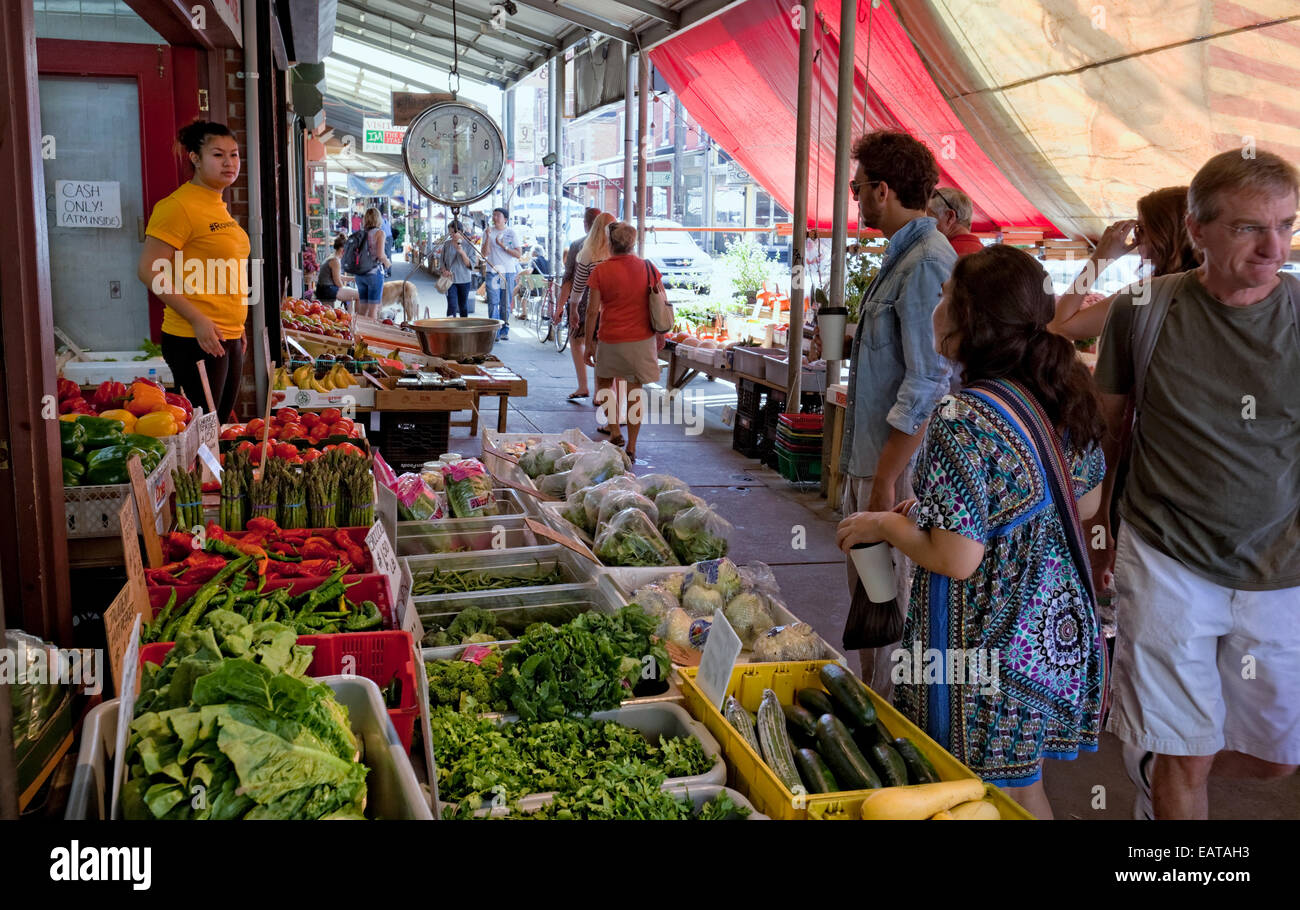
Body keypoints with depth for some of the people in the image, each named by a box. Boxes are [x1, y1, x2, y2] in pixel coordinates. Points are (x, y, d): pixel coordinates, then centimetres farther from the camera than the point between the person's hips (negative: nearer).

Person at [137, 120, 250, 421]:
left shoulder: (219, 207, 16)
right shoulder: (178, 205, -11)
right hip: (196, 339, -9)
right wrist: (197, 319, -21)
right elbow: (148, 270, -16)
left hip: (229, 339, 9)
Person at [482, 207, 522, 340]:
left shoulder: (511, 232, 4)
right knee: (493, 303, -9)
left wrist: (502, 245, -10)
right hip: (492, 272, 0)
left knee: (506, 304, 5)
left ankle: (504, 331, 15)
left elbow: (518, 254, -1)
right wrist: (488, 237, -14)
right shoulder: (487, 231, 5)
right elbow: (485, 254, -2)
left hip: (509, 271, 0)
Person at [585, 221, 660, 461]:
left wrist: (589, 343, 0)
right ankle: (631, 447, 10)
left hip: (611, 341, -2)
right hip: (642, 340, 2)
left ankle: (615, 431, 10)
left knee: (605, 383, 22)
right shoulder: (648, 268, 0)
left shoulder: (600, 271, -6)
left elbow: (592, 310, -7)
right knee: (635, 391, 8)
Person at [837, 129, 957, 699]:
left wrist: (885, 480, -23)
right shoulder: (901, 256, 14)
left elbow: (928, 384, -23)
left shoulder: (927, 262, -18)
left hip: (897, 468, -10)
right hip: (868, 459, 10)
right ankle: (871, 695, 35)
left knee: (891, 604, 1)